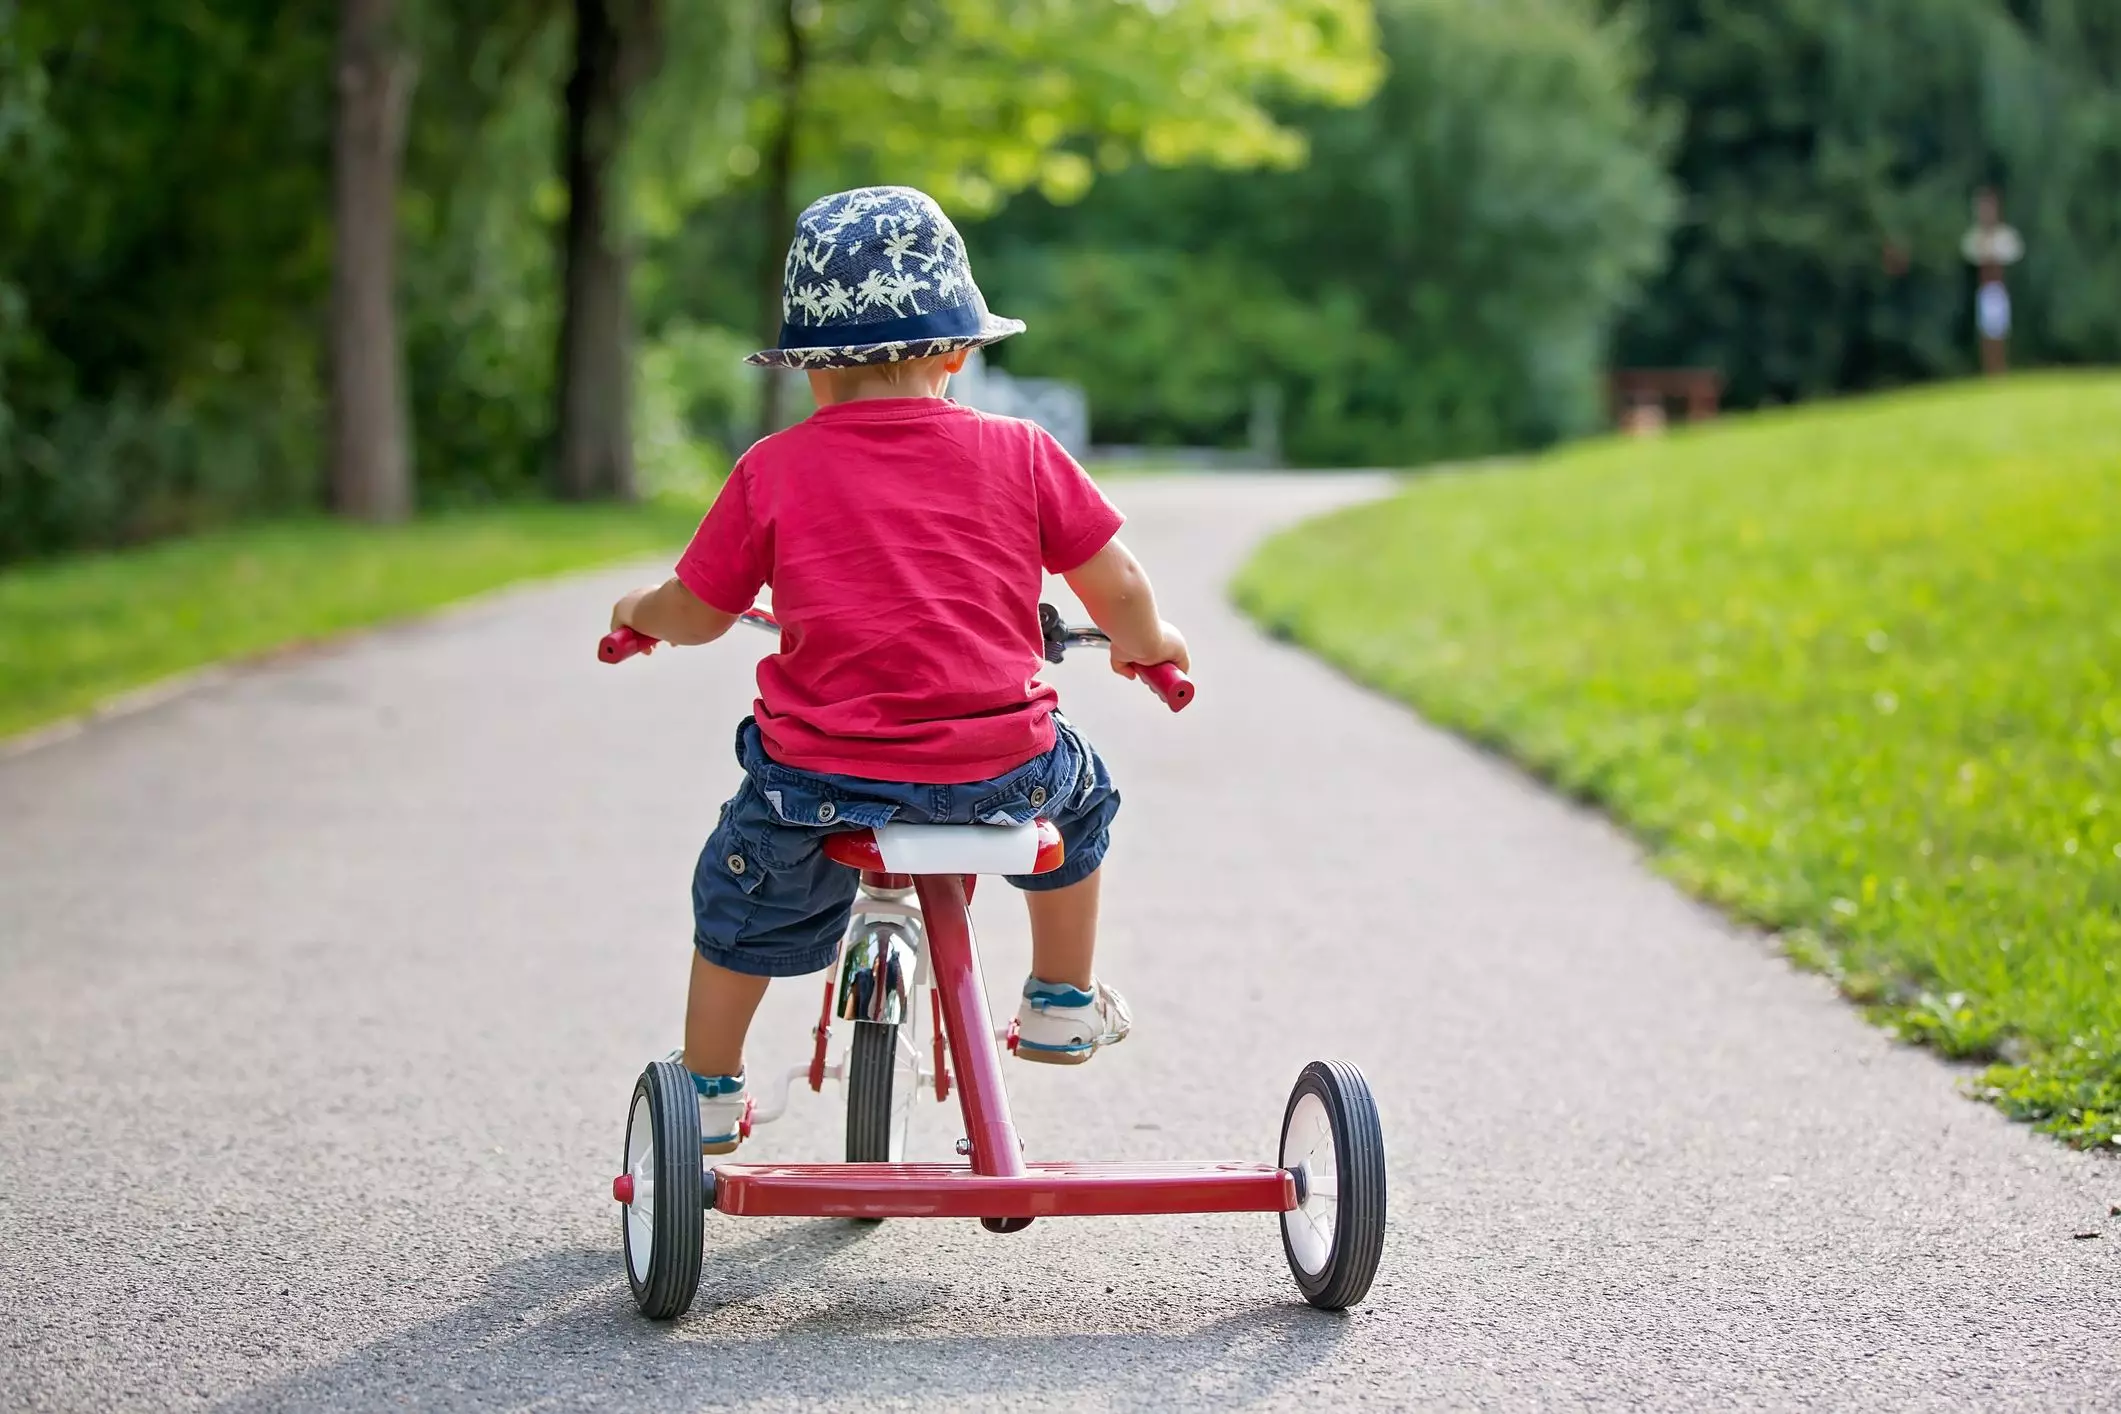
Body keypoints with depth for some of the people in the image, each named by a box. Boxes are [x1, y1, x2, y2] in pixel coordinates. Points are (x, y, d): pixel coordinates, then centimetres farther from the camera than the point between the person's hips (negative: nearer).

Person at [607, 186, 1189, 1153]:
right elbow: (1118, 589, 5)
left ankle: (709, 1090, 35)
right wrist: (1144, 642, 29)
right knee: (1077, 787, 34)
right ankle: (1064, 1002, 40)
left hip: (823, 773, 0)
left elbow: (696, 612, 9)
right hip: (999, 769, 1)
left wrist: (640, 613, 33)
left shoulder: (773, 471, -1)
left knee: (737, 898, 27)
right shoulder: (1016, 454, 1)